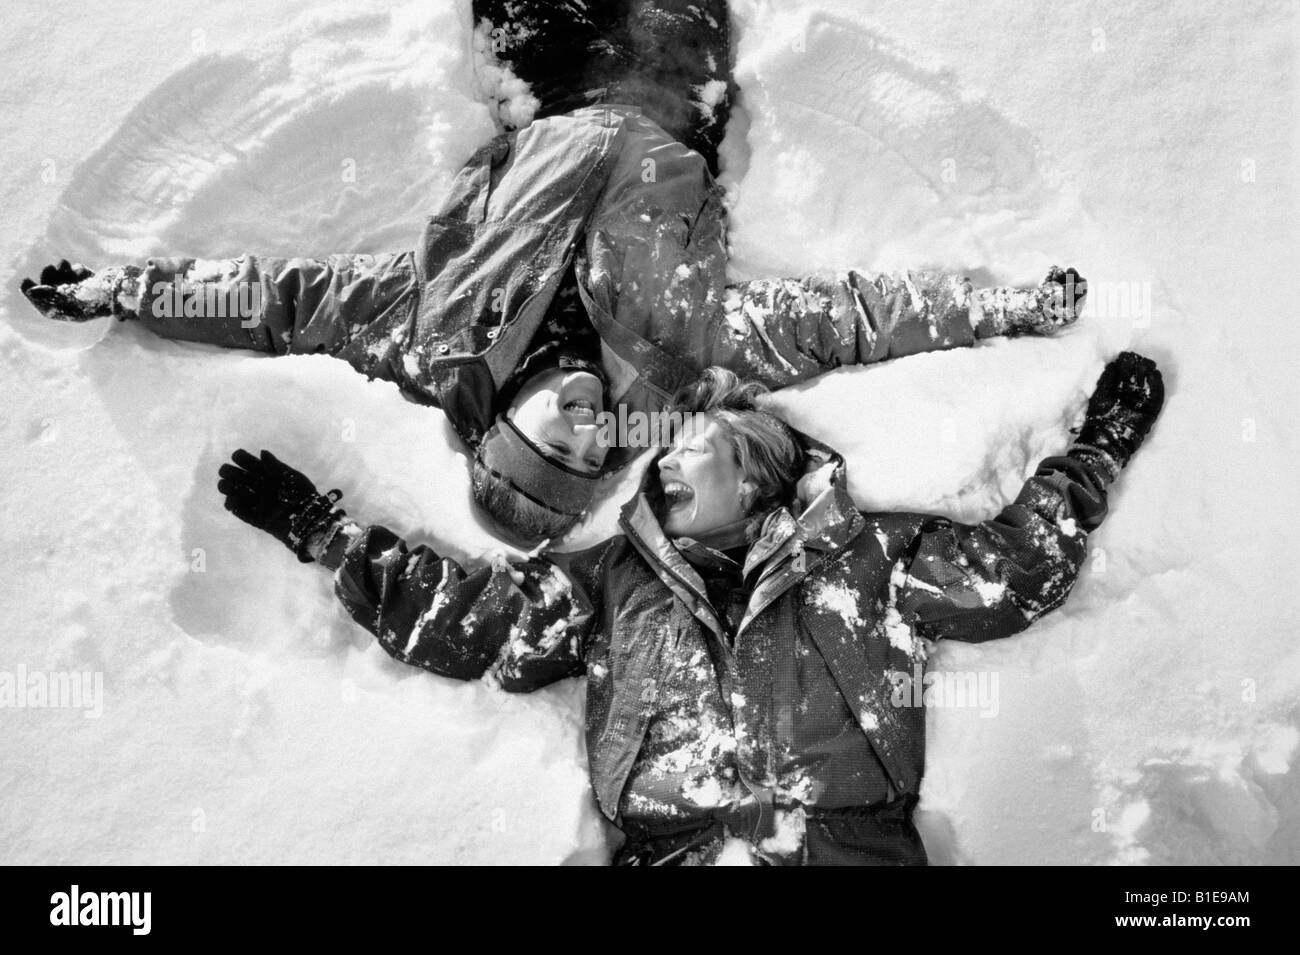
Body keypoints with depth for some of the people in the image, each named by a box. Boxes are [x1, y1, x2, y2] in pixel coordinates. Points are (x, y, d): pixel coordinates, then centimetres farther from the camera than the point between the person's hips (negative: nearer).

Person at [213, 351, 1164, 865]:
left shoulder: (867, 558, 16)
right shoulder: (611, 579, 19)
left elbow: (1013, 569, 16)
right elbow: (459, 618, 17)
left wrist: (1097, 447, 17)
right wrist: (322, 527, 16)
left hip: (853, 838, 0)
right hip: (669, 848, 1)